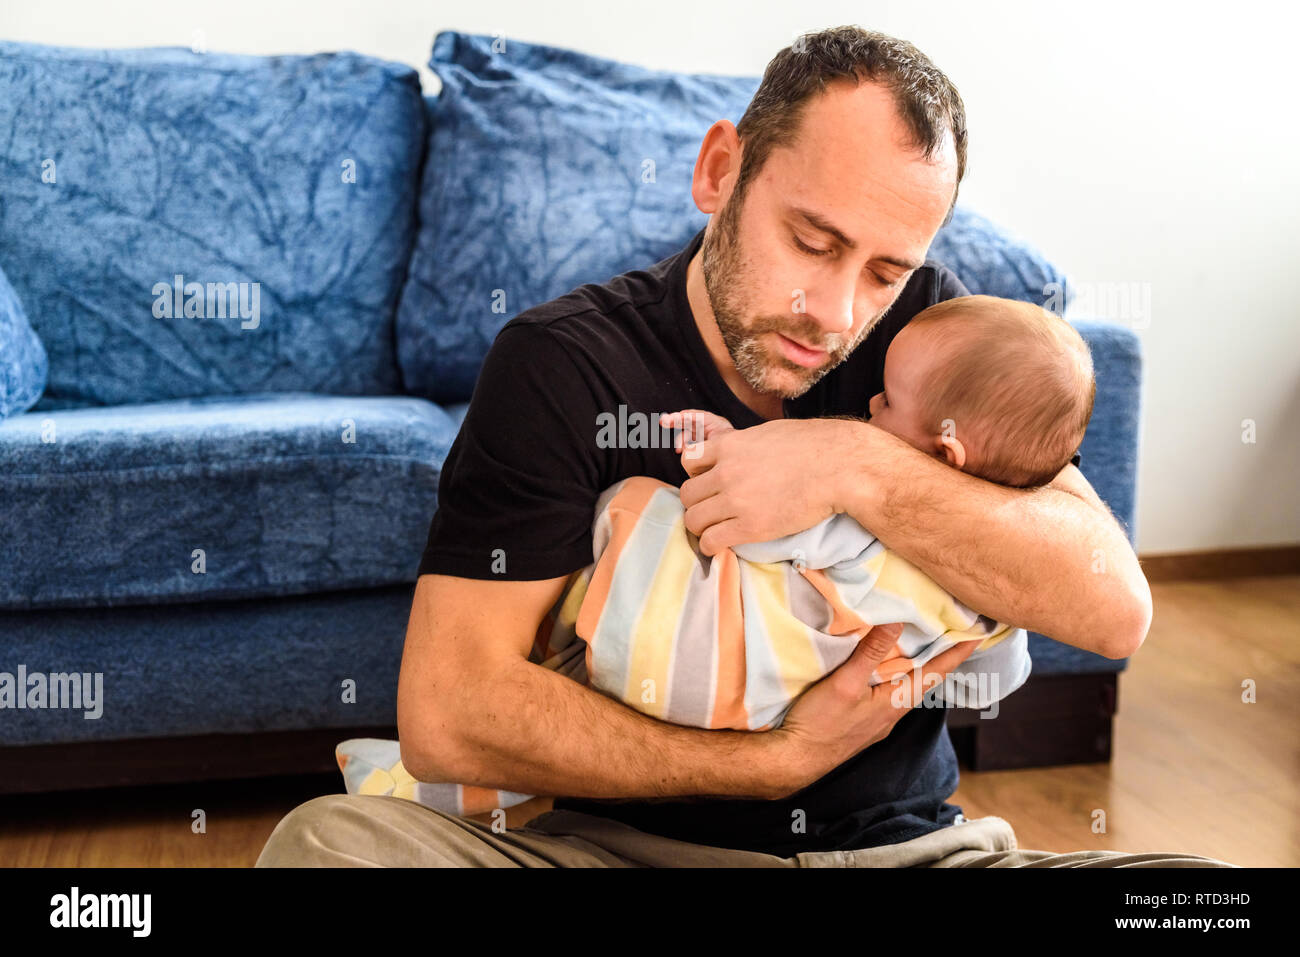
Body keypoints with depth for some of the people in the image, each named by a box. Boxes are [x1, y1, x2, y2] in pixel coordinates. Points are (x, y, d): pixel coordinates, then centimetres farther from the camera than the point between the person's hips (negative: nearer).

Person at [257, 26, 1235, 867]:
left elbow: (1116, 608, -10)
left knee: (1200, 872, -24)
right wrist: (778, 759, -16)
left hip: (907, 839, 2)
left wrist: (862, 468, -22)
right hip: (623, 841, -1)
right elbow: (447, 713, -16)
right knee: (325, 840, -27)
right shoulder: (561, 365, -8)